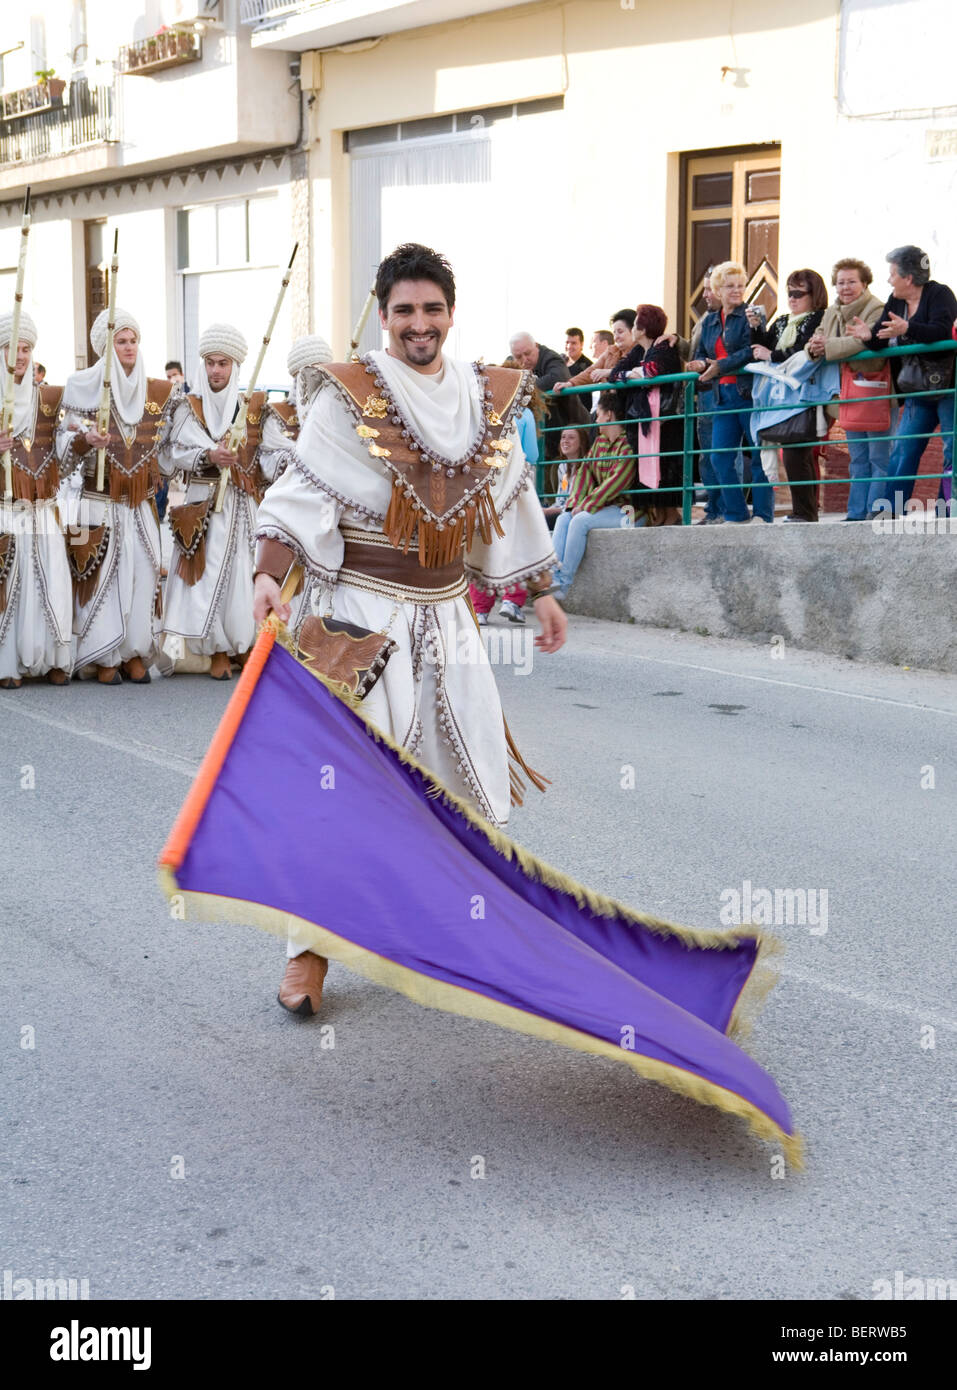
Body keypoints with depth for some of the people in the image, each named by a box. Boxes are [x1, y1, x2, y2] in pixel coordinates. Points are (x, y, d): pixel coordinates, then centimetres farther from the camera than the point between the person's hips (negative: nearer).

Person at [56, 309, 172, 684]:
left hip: (140, 505, 3)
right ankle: (104, 657, 4)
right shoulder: (83, 387, -3)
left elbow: (163, 443, 17)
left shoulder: (156, 391, 7)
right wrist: (85, 440, -25)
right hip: (98, 503, -3)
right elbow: (64, 444, -6)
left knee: (141, 574, 1)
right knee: (101, 577, -4)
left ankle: (135, 654, 10)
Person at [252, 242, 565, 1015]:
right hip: (367, 608, -5)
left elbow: (511, 498, 15)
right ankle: (312, 946, -3)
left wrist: (542, 592, 19)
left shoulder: (490, 398, 6)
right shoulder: (349, 397, -7)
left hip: (446, 610, 5)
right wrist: (269, 576, -27)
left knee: (473, 759, 8)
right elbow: (303, 492, -13)